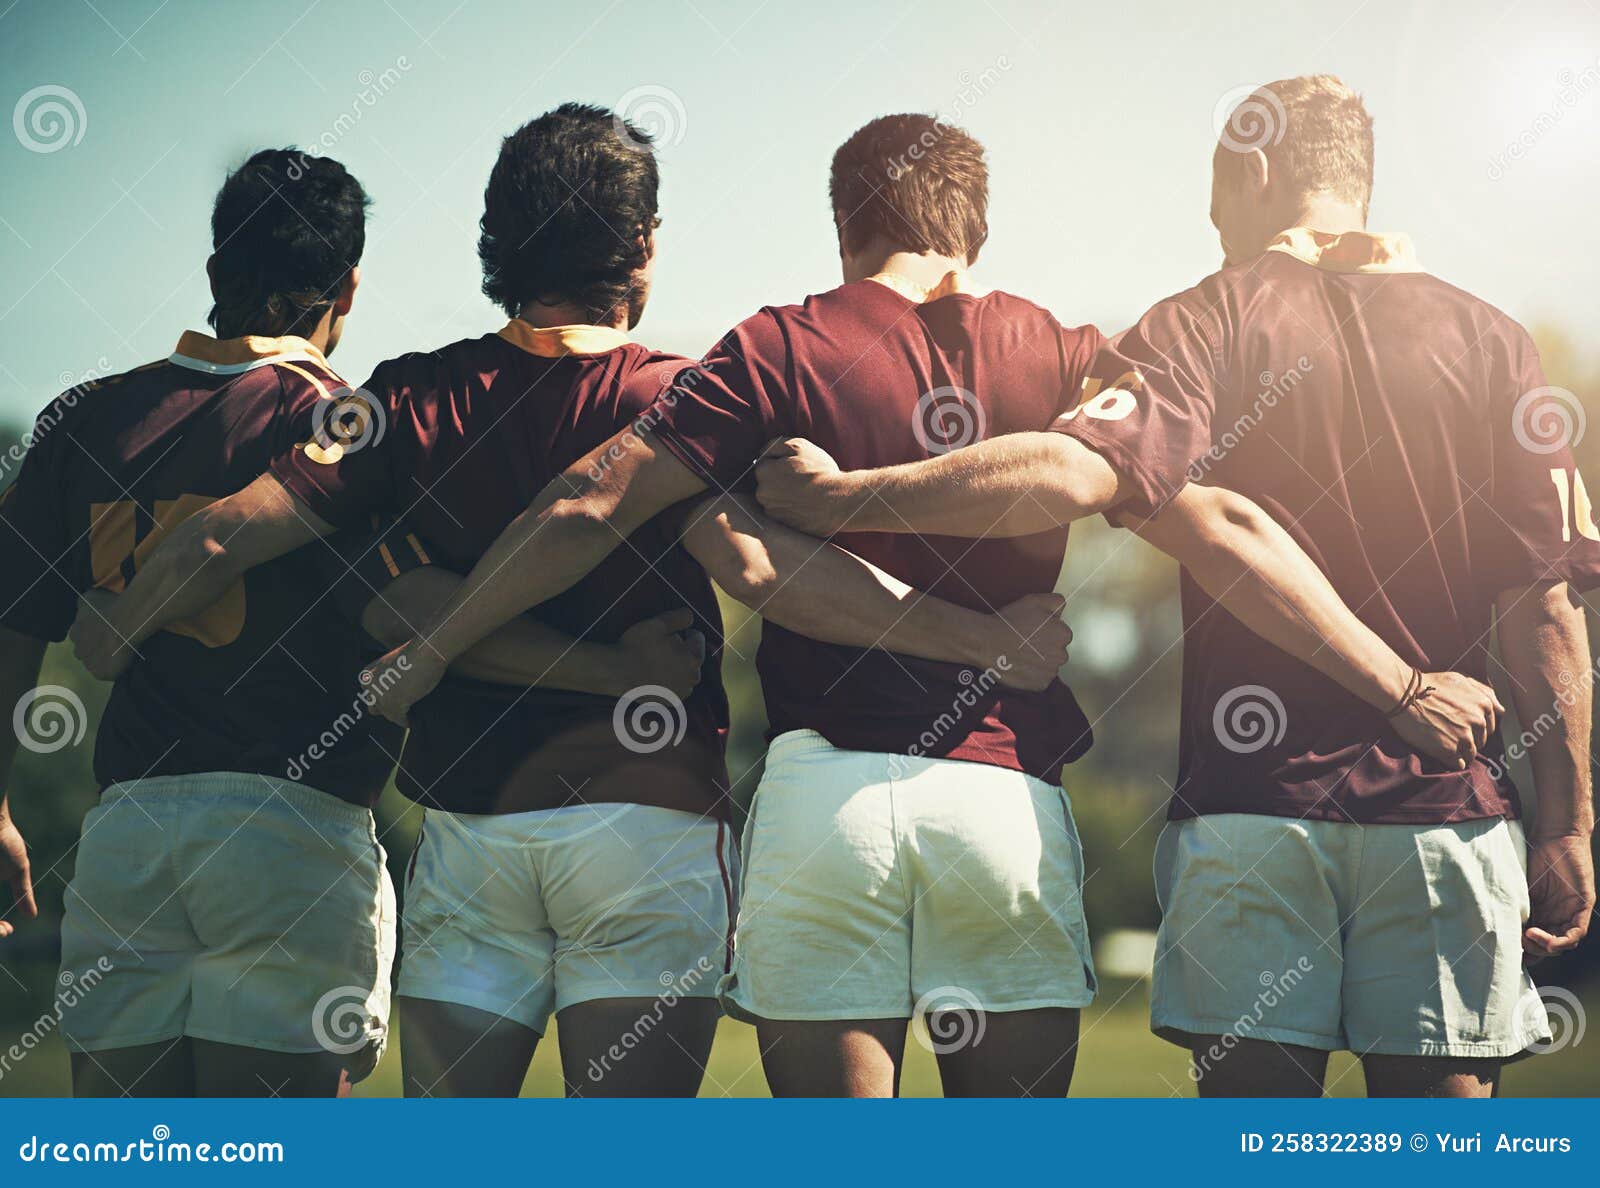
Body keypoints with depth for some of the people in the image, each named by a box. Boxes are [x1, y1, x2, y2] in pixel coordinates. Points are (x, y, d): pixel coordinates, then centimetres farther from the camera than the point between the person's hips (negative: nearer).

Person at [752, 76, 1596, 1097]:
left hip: (1248, 798, -1)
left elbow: (1078, 471, -17)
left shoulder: (1209, 321, 1)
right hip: (1446, 801, 1)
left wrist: (836, 497, -11)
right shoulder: (1487, 338, 7)